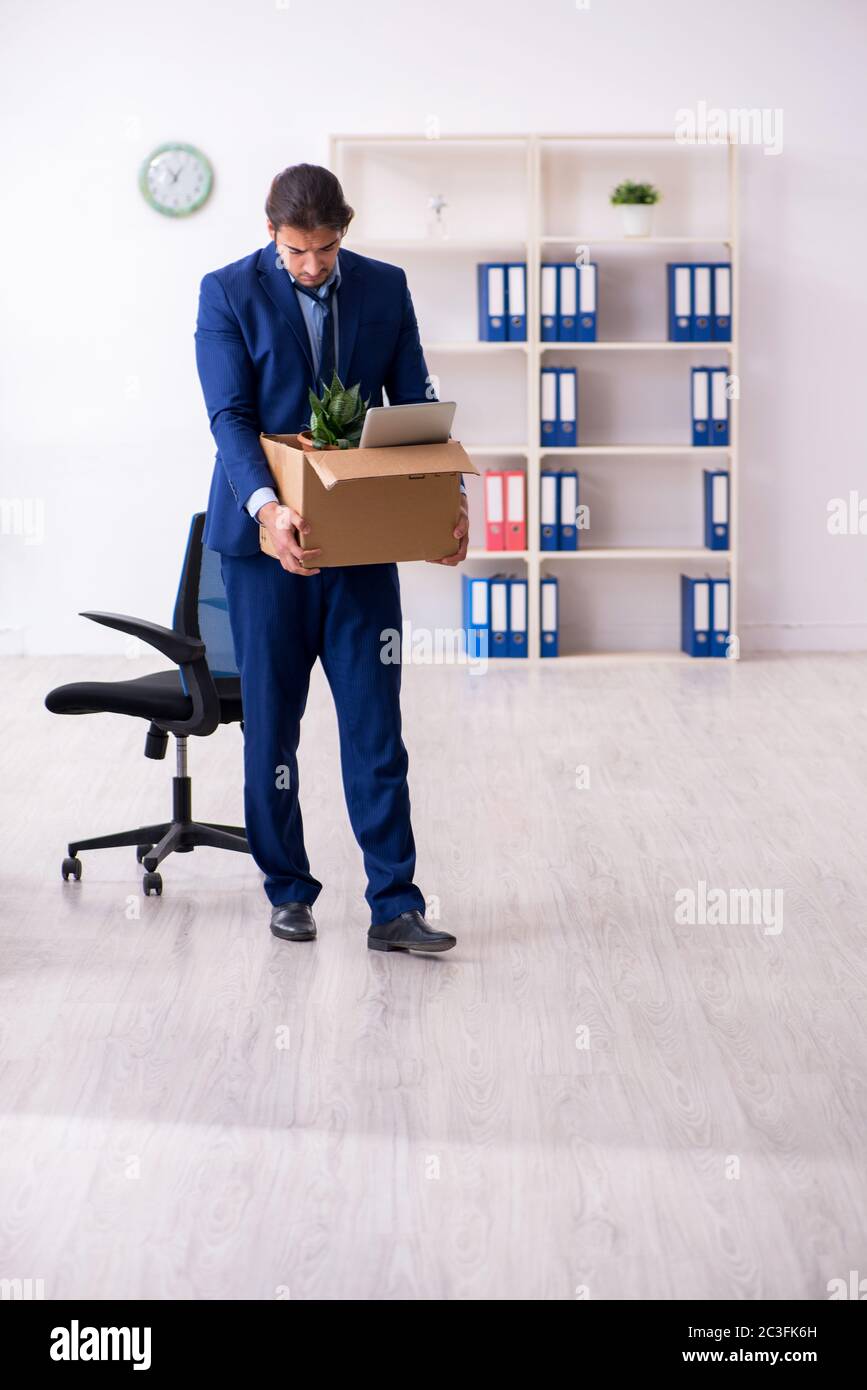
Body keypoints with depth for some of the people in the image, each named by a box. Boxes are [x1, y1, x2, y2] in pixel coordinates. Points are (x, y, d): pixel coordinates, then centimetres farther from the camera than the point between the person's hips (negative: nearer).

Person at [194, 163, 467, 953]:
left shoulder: (384, 289, 5)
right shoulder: (229, 293, -3)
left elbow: (416, 408, 4)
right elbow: (231, 416, -12)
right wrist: (266, 505, -28)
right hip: (269, 536, -1)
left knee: (376, 725, -2)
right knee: (271, 721, 7)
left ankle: (394, 908, 0)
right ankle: (289, 892, 20)